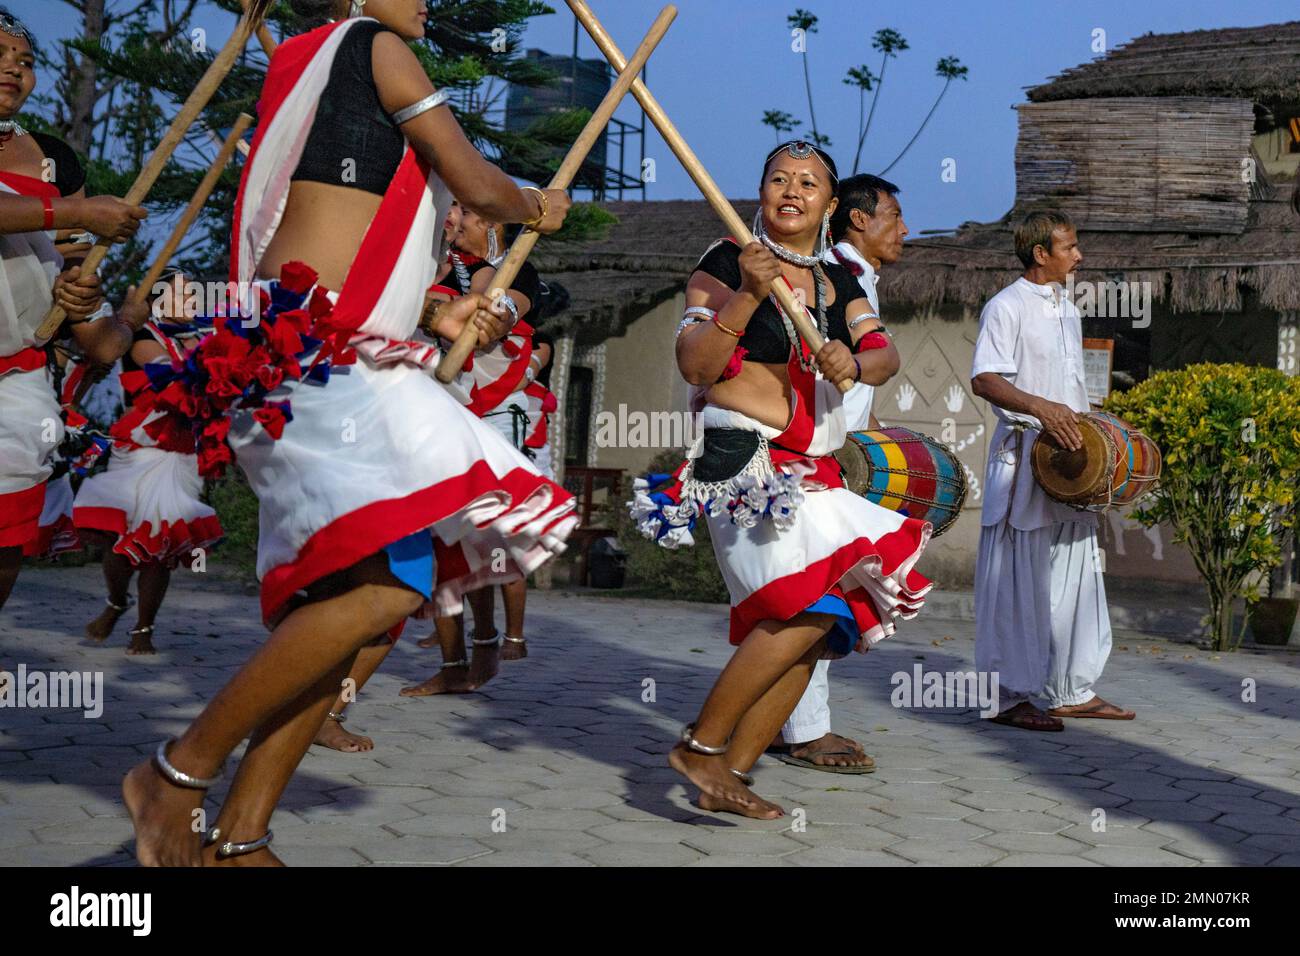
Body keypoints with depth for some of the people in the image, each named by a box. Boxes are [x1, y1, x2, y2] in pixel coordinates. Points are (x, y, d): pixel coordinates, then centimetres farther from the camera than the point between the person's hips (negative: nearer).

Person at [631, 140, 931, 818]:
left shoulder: (839, 282, 16)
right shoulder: (725, 262, -3)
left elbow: (885, 354, 4)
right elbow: (694, 366, -12)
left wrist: (855, 364, -18)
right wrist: (749, 294, -22)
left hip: (812, 474, 7)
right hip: (741, 459, -7)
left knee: (821, 623, 0)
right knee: (806, 605, -21)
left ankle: (730, 774, 4)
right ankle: (701, 744, -10)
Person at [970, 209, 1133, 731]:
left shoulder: (1067, 310, 19)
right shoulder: (1007, 307, -8)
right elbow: (984, 379, -18)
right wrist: (1040, 408, -31)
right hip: (1023, 460, -8)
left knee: (1075, 573, 11)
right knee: (1017, 579, -6)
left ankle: (1073, 690, 18)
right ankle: (1009, 696, -1)